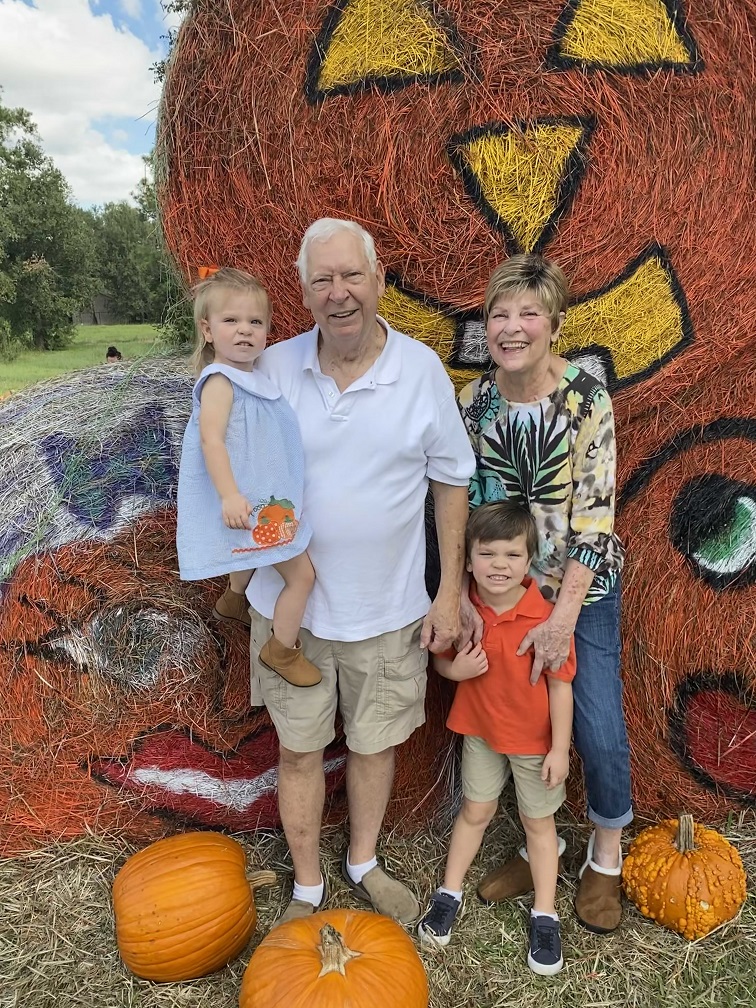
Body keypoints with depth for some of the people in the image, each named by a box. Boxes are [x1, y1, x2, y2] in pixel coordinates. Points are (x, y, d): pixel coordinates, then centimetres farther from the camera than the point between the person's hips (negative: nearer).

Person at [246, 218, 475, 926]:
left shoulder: (422, 369, -8)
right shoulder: (273, 368, -6)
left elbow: (451, 482, -1)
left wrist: (450, 593, -3)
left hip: (387, 609, 0)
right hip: (289, 604, 1)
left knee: (374, 744, 18)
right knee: (298, 749, 15)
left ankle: (363, 863, 46)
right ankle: (306, 887, 40)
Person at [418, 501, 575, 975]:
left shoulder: (546, 617, -25)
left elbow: (560, 684, -16)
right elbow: (440, 659, 2)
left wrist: (559, 748, -12)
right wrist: (456, 669, -21)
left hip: (535, 739, -2)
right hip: (480, 729, 3)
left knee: (539, 821, 16)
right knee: (475, 811, 20)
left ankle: (545, 914, 35)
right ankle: (449, 893, 39)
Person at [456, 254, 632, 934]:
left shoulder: (587, 399, -16)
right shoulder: (472, 402, -4)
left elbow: (594, 517, -18)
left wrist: (563, 618, -21)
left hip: (582, 588, -3)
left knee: (598, 727, 3)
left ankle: (605, 860, 31)